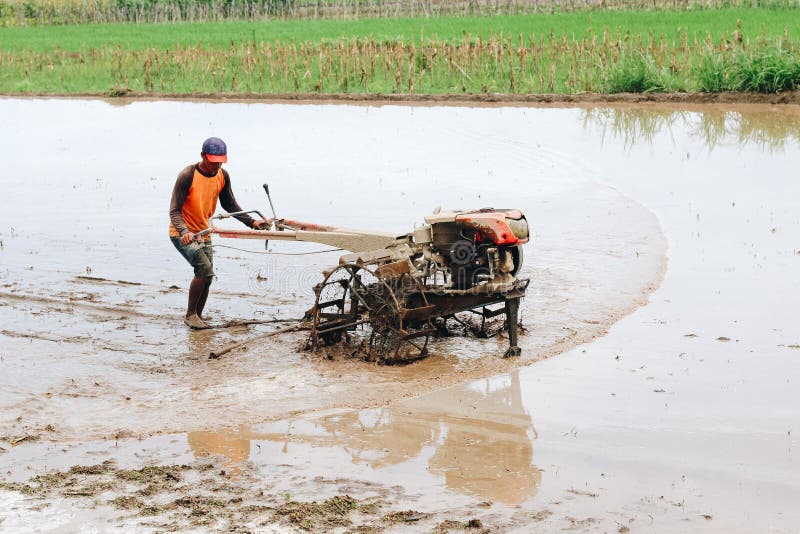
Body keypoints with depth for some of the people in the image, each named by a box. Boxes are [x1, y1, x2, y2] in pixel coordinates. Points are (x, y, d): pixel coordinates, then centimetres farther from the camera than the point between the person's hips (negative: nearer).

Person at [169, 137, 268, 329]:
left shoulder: (223, 176, -2)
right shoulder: (187, 176, -20)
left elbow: (230, 205, 12)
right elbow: (174, 210, -20)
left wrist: (251, 221, 0)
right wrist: (184, 231, -38)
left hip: (203, 233, 7)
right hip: (182, 234, -7)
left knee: (207, 277, 5)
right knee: (205, 268, -22)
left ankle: (197, 317, 22)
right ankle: (190, 314, -9)